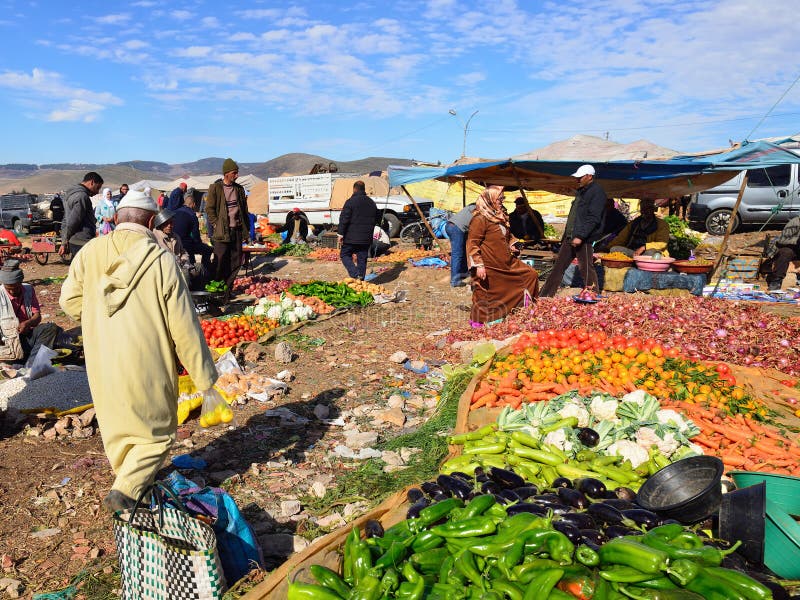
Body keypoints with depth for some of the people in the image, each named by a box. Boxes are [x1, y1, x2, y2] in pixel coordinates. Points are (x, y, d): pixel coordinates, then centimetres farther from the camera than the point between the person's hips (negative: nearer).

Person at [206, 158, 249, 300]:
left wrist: (246, 232, 12)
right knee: (220, 263, -4)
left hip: (237, 231, 5)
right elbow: (210, 209, -1)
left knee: (236, 262, 6)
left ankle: (227, 290, 18)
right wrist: (216, 226, -9)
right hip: (222, 232, -5)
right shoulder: (215, 188, -2)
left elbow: (244, 210, 15)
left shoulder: (239, 189, 12)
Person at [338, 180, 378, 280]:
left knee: (345, 255, 6)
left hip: (351, 237, -5)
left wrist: (341, 233, -8)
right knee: (362, 259, 10)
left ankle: (356, 274, -11)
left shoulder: (351, 201, -9)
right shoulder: (372, 203, 12)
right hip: (366, 238, 5)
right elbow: (375, 220, 20)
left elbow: (344, 219, -13)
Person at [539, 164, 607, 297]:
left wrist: (580, 236, -26)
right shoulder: (581, 191, 18)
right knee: (559, 265, 12)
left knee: (586, 269, -4)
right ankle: (545, 295, 18)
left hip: (584, 239, -10)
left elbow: (593, 218, -20)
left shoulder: (597, 193, -11)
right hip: (570, 237, 10)